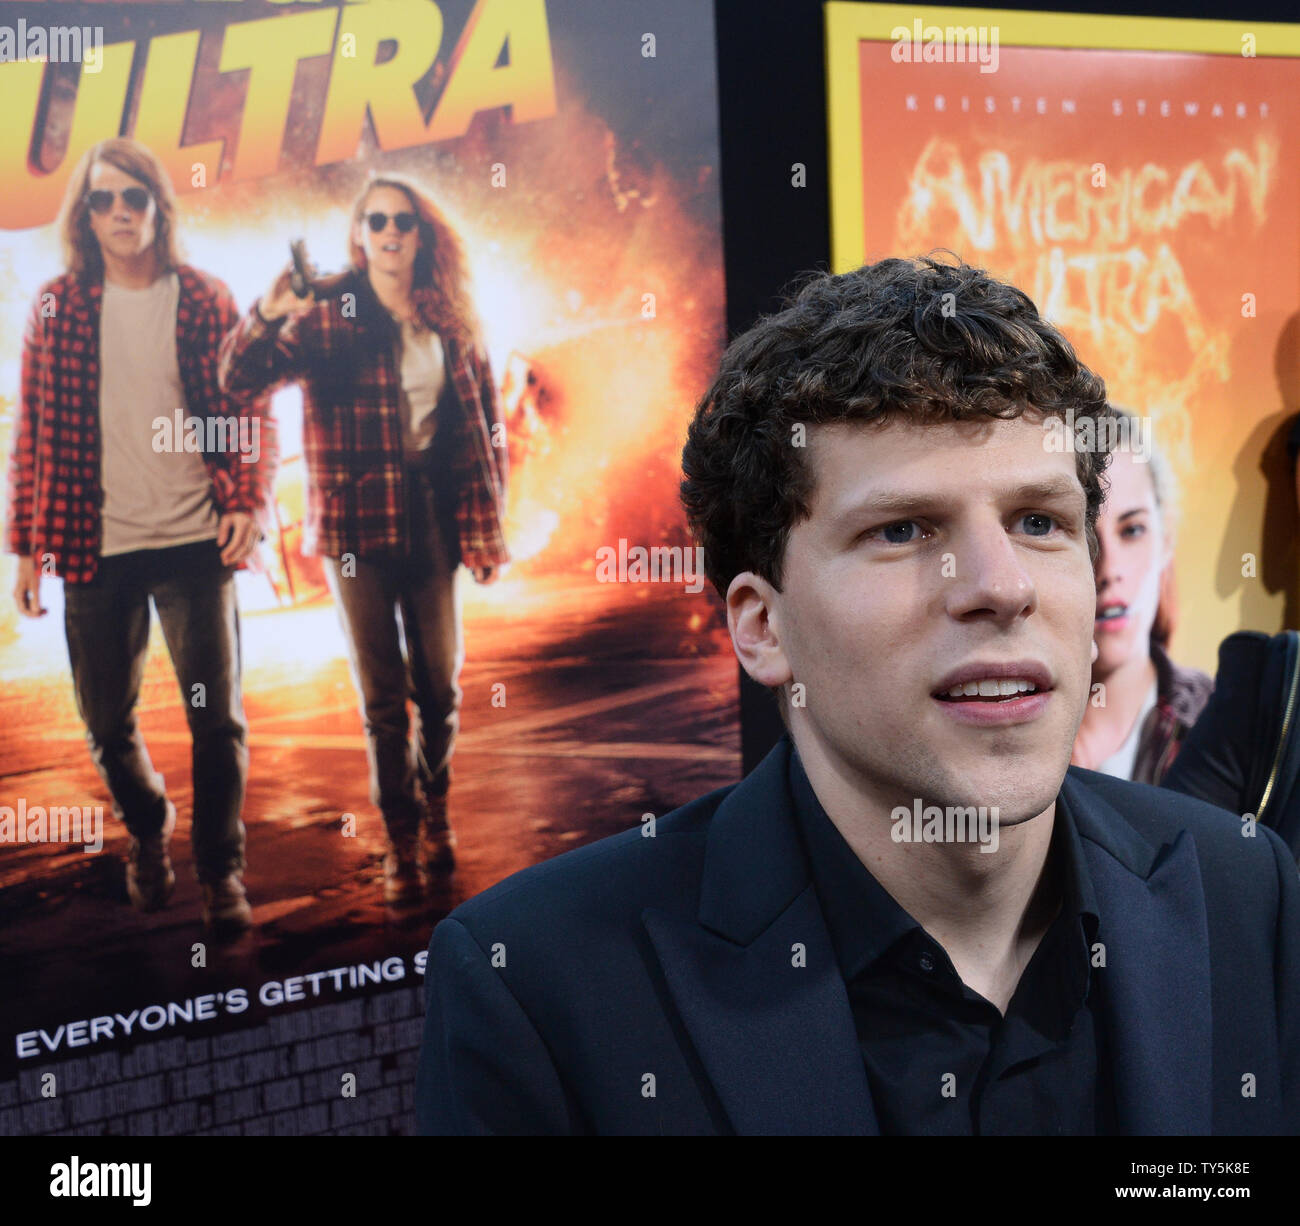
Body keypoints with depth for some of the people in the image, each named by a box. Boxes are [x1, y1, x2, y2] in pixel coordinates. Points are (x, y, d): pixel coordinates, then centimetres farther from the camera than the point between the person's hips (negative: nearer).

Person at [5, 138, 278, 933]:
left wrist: (251, 507, -12)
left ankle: (221, 871, 14)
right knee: (108, 725, 9)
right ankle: (148, 827, 38)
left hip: (196, 541, -1)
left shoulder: (204, 301, 2)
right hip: (95, 547, 1)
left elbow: (250, 413, 3)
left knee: (218, 717, -3)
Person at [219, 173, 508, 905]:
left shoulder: (450, 319, 6)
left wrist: (490, 513, 7)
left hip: (434, 514, 3)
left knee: (440, 684, 8)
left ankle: (436, 810, 31)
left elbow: (486, 417, 12)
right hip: (359, 523, -2)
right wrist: (266, 317, -34)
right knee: (383, 694, 4)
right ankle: (402, 842, 13)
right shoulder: (327, 316, -3)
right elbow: (241, 379, -14)